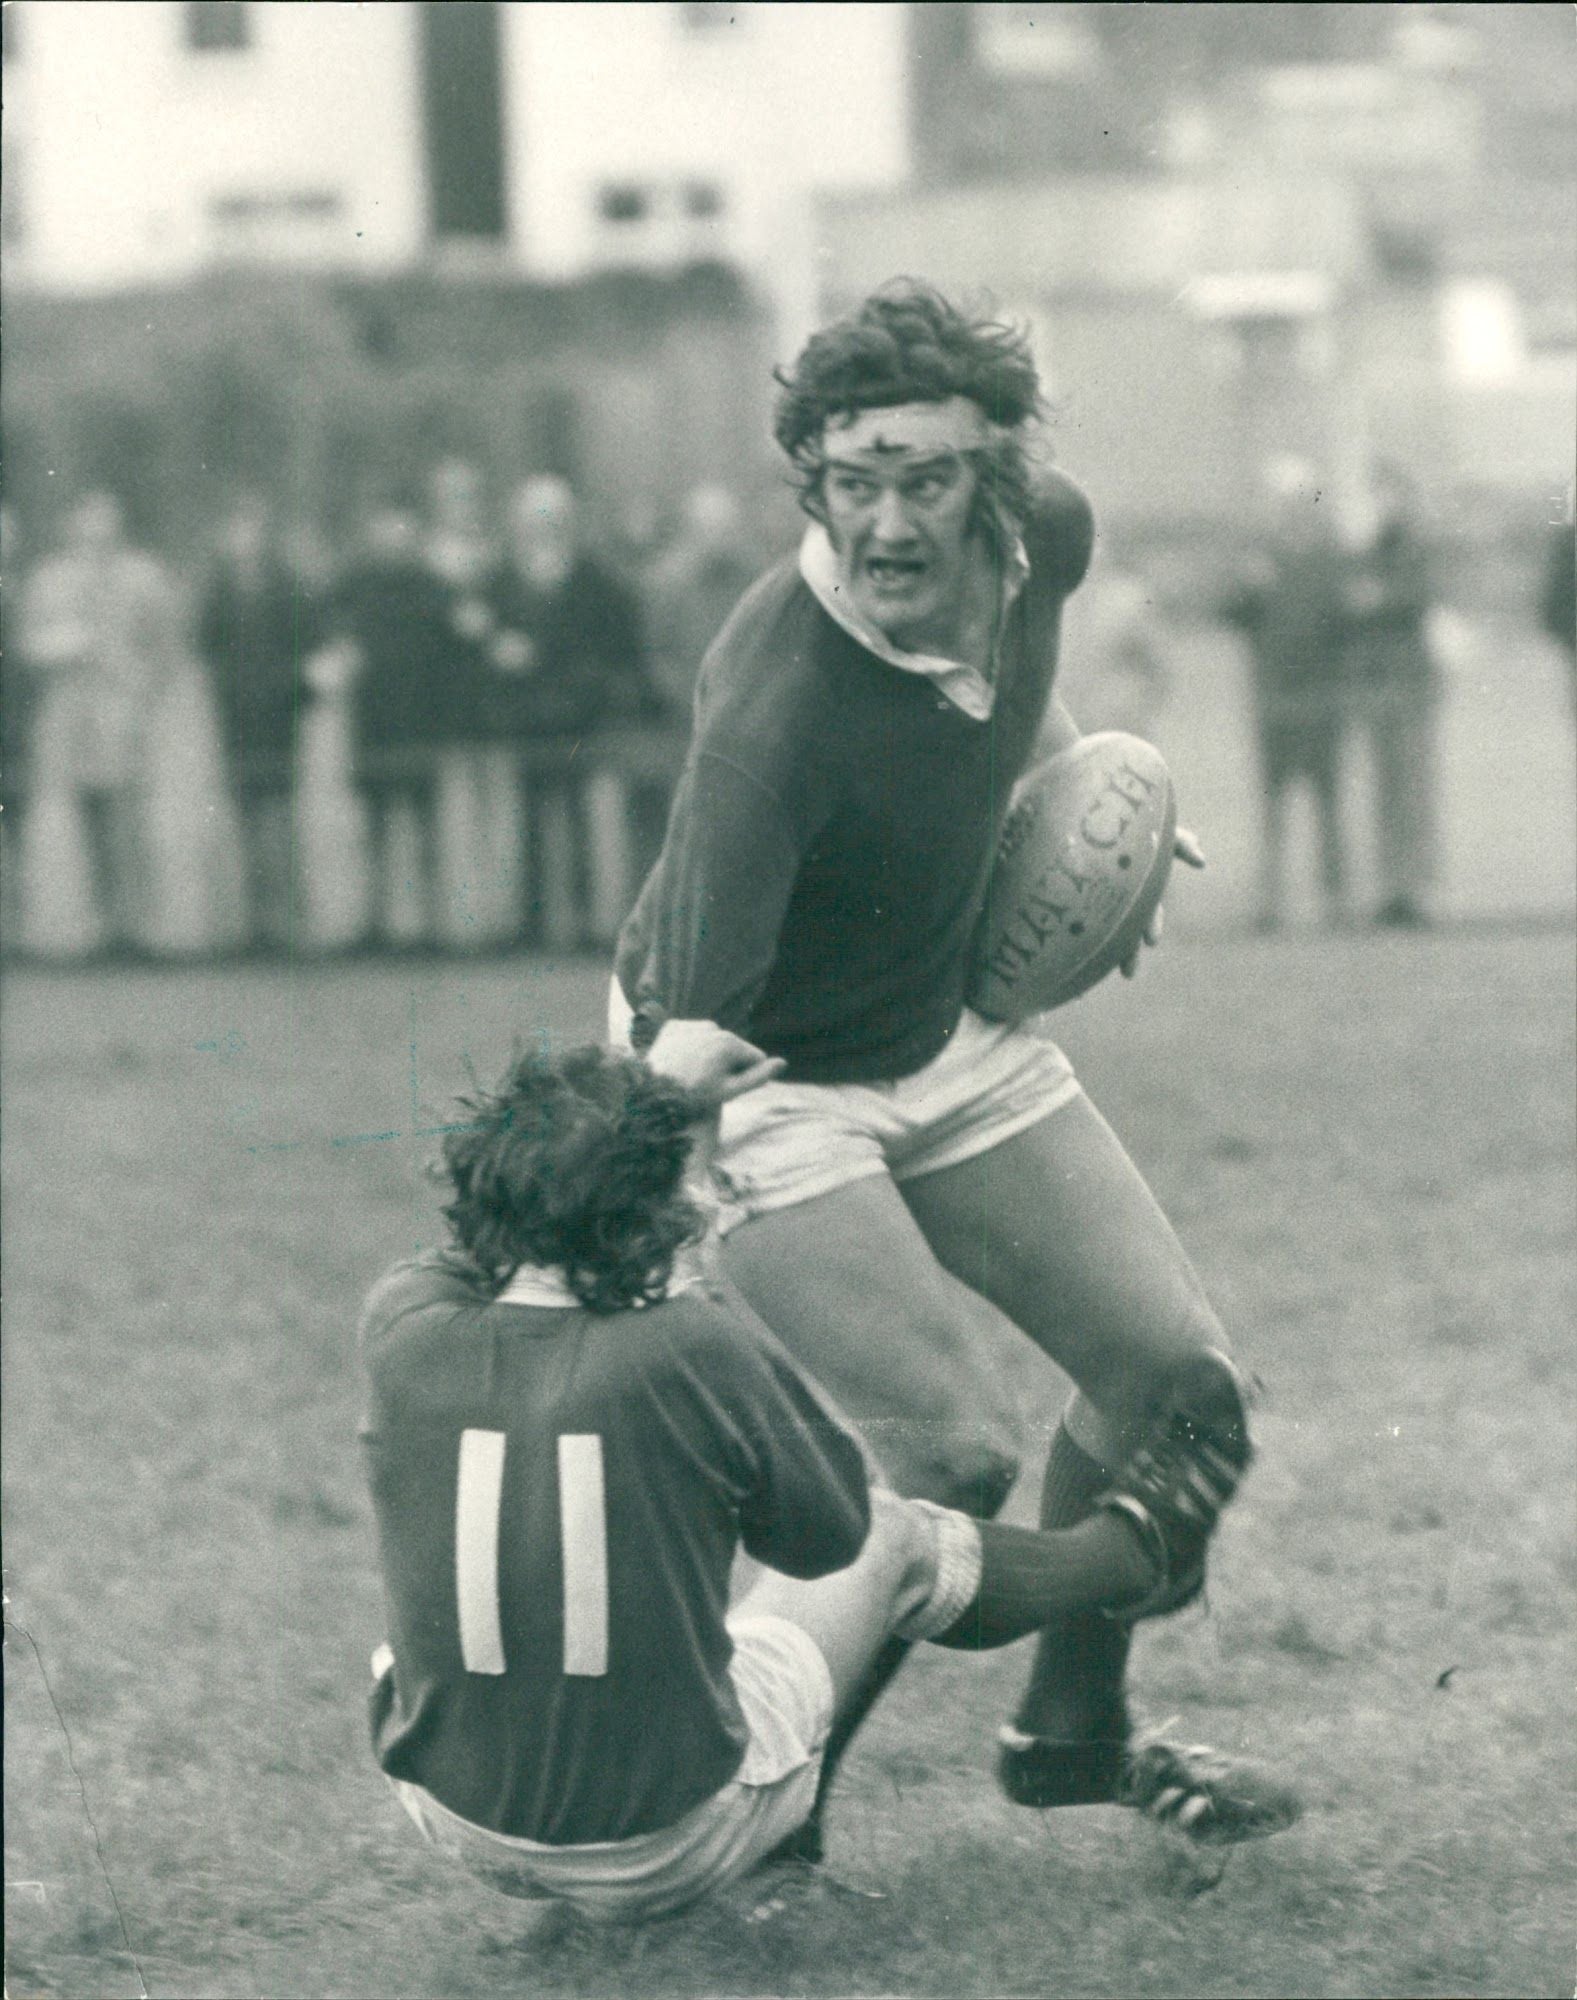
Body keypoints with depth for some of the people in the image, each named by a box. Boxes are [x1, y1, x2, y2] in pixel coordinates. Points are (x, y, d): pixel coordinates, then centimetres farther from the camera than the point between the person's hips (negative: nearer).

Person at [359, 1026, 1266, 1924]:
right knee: (891, 1539, 20)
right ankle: (1132, 1549, 51)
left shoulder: (403, 1332, -14)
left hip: (458, 1828, 3)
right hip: (663, 1857, -3)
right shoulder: (689, 1351, -24)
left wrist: (654, 1099, 17)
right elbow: (830, 1531, -4)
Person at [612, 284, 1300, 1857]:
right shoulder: (773, 714, -37)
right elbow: (683, 1030, -38)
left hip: (945, 1035, 7)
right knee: (953, 1451, -17)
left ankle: (1072, 1726, 29)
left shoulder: (1045, 535, -15)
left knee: (1171, 1366, 8)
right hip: (767, 1084, -7)